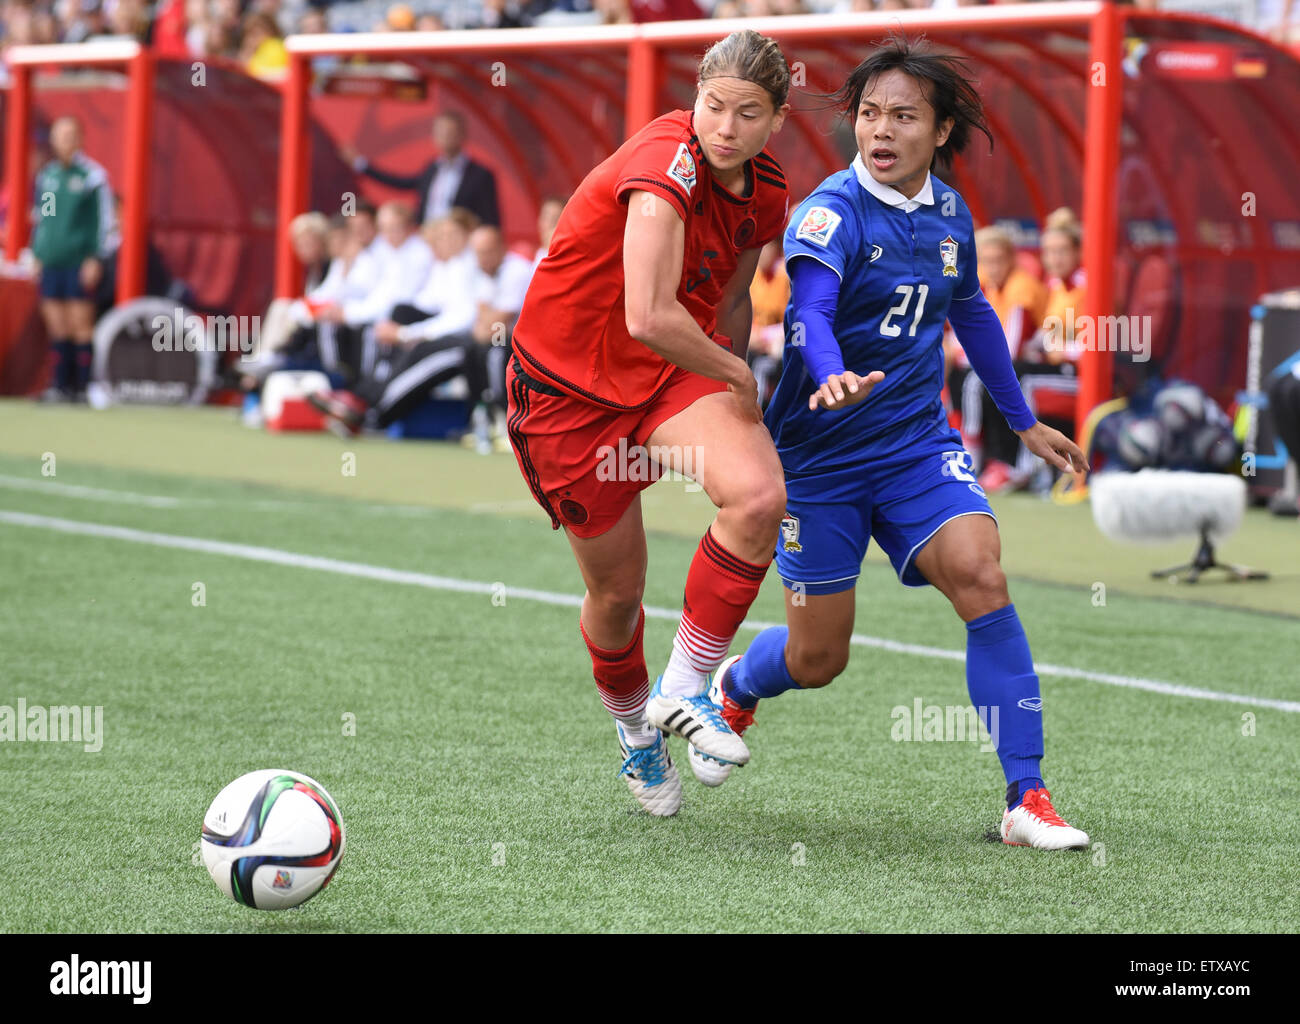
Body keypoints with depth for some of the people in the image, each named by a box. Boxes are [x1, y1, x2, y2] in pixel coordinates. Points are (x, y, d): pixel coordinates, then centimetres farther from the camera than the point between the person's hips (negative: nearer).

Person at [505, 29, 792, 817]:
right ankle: (636, 733, 39)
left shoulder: (766, 191, -3)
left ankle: (683, 692, -6)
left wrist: (733, 392, 24)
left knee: (760, 494, -24)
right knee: (617, 590, 6)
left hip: (674, 371, 5)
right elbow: (650, 317, -36)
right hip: (569, 382, -5)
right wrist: (737, 377, -20)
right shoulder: (666, 163, -27)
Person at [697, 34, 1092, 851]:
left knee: (981, 576, -21)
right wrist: (832, 377, -57)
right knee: (817, 658, 5)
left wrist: (1025, 422, 26)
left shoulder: (950, 215, 3)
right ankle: (736, 689, 44)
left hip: (920, 443, 4)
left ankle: (1027, 800, -18)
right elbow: (808, 311, -34)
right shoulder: (832, 213, -17)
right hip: (821, 453, -4)